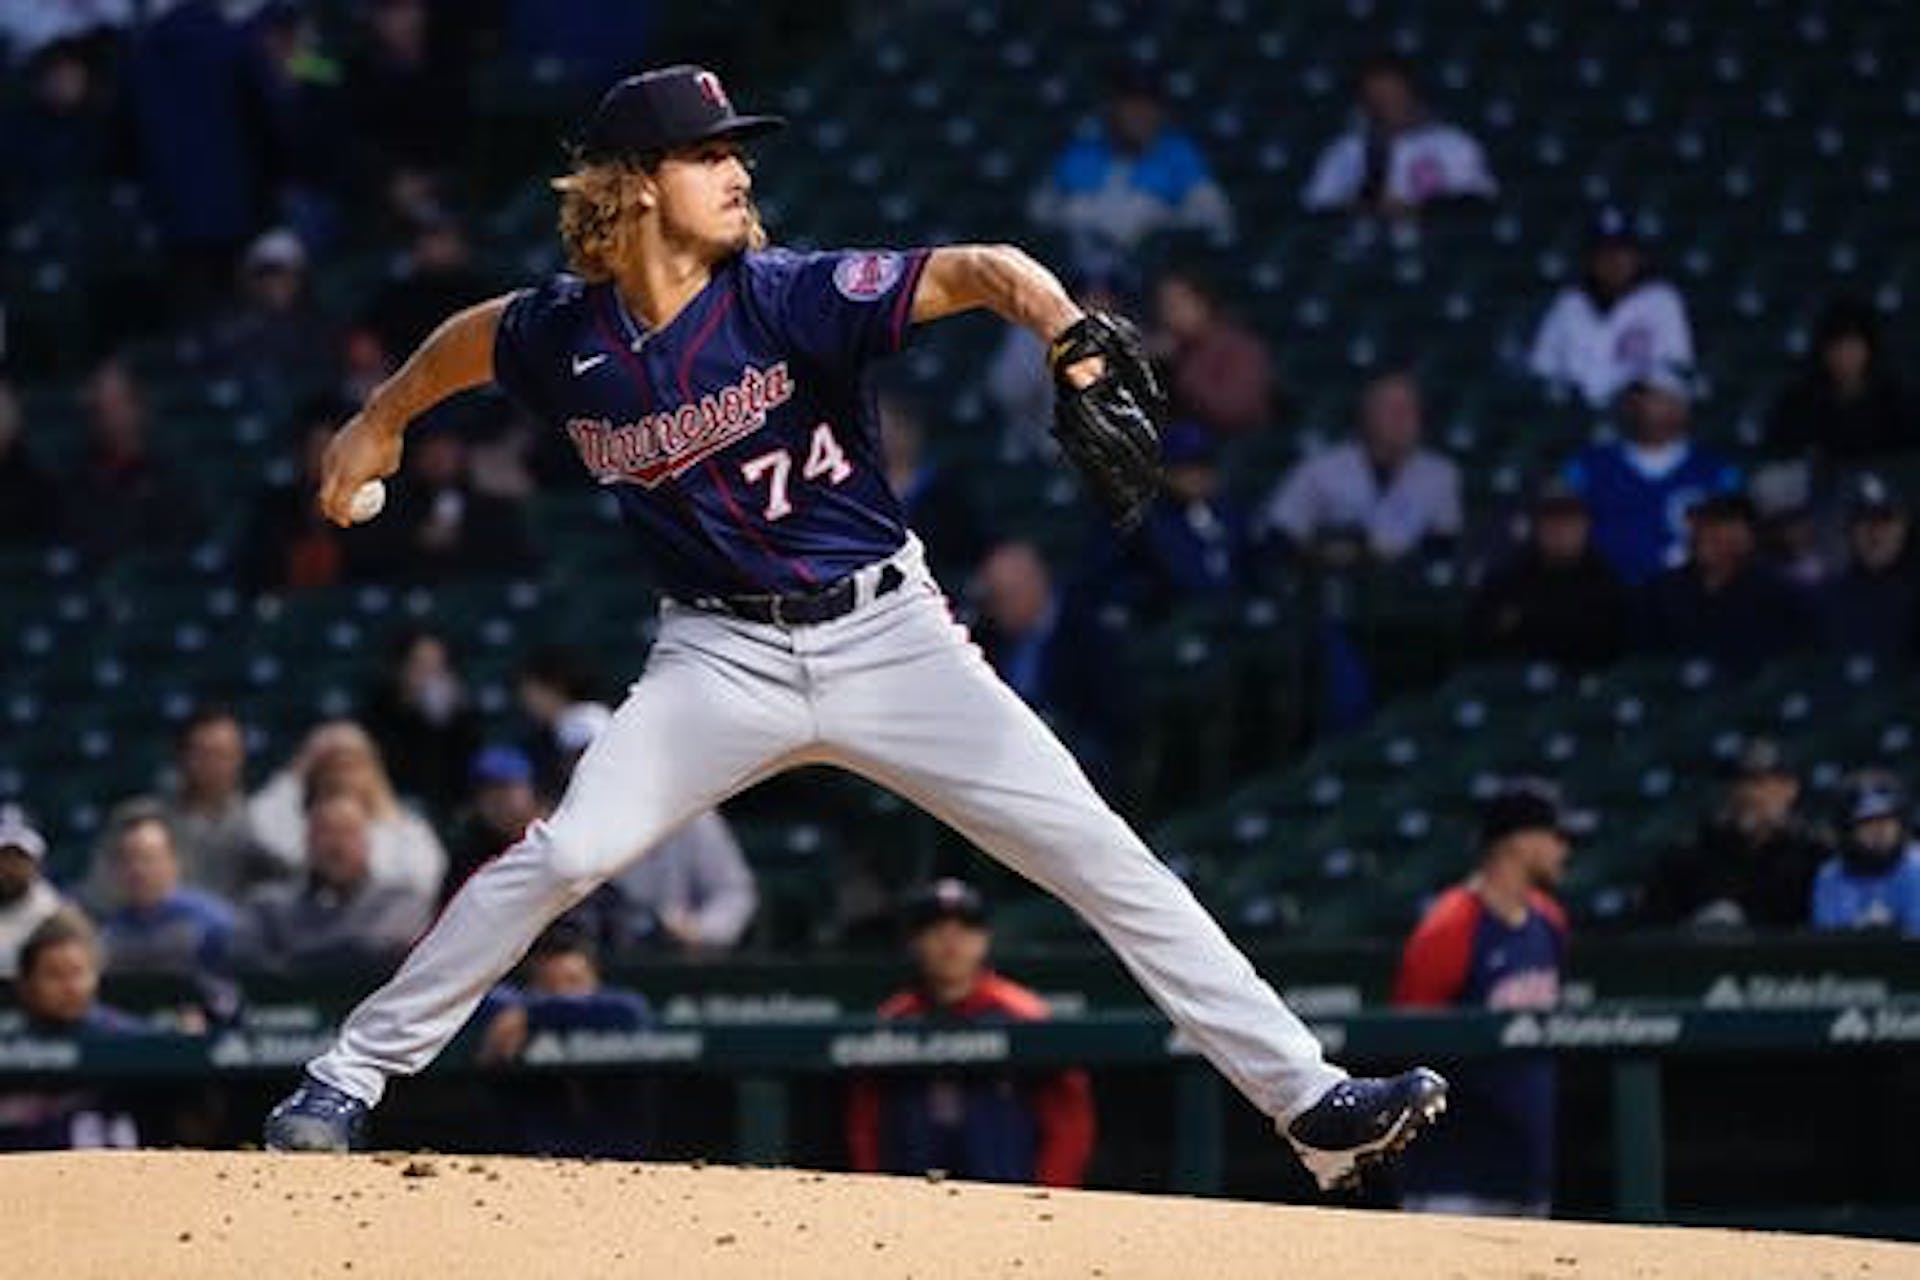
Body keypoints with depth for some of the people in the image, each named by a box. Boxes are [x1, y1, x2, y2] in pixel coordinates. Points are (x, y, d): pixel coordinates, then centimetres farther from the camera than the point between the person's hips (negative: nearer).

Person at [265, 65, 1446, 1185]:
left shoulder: (789, 297, -14)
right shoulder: (567, 337, -4)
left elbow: (978, 272, -25)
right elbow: (473, 337, 19)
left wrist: (1073, 335, -44)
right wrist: (382, 421, 33)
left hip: (889, 635, -1)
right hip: (721, 655, 1)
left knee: (1102, 857, -8)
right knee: (566, 854, -16)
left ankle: (1311, 1102, -7)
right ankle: (347, 1081, -1)